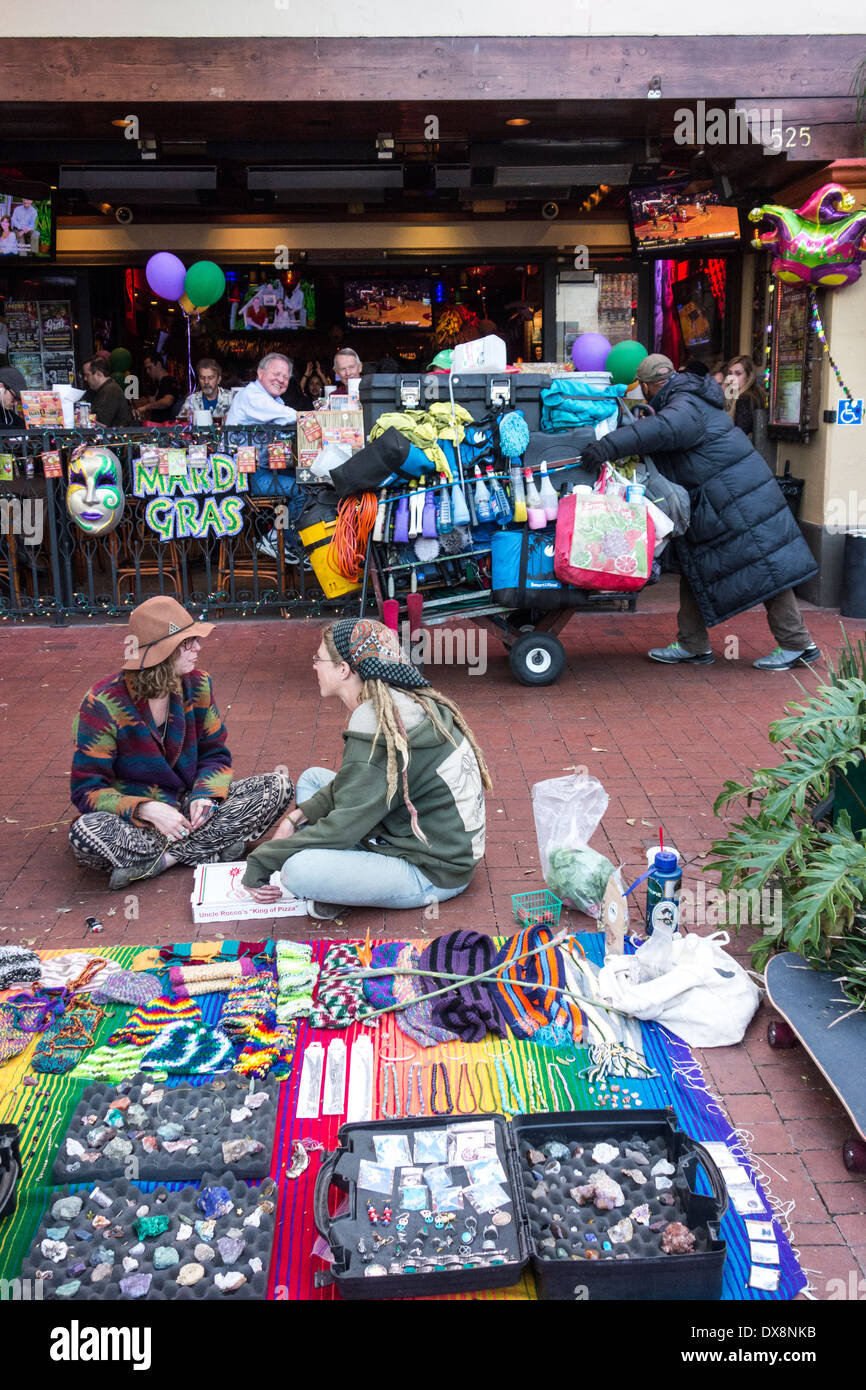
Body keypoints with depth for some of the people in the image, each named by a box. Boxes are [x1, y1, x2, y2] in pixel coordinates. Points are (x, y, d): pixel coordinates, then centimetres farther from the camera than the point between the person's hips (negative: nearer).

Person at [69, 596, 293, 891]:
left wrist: (205, 795, -16)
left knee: (278, 786, -16)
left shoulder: (197, 685, -1)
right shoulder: (103, 704, -15)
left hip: (187, 808, 5)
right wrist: (147, 810, -31)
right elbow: (88, 789, -16)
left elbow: (215, 754, 7)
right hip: (132, 820, -4)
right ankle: (211, 849, -25)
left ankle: (157, 860, -22)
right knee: (85, 832, -38)